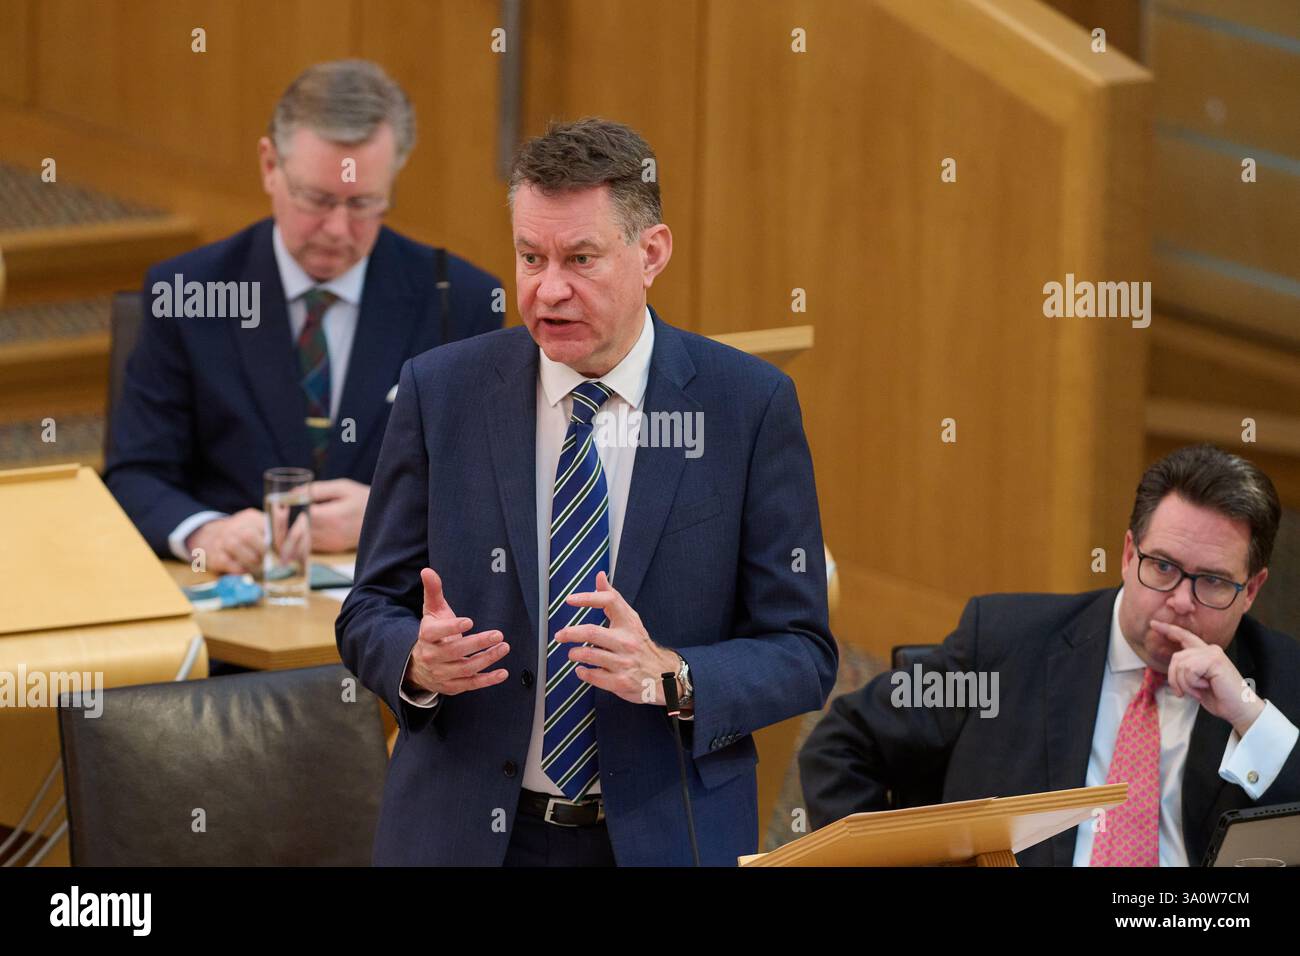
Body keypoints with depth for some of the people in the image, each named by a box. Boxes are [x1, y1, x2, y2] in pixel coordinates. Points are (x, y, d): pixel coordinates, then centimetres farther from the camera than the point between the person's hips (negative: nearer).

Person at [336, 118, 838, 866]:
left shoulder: (747, 404, -6)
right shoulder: (442, 391, -2)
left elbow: (803, 656, -6)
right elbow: (370, 614, 2)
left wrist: (669, 676, -23)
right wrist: (420, 660, -19)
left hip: (668, 835, -1)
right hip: (466, 833, 1)